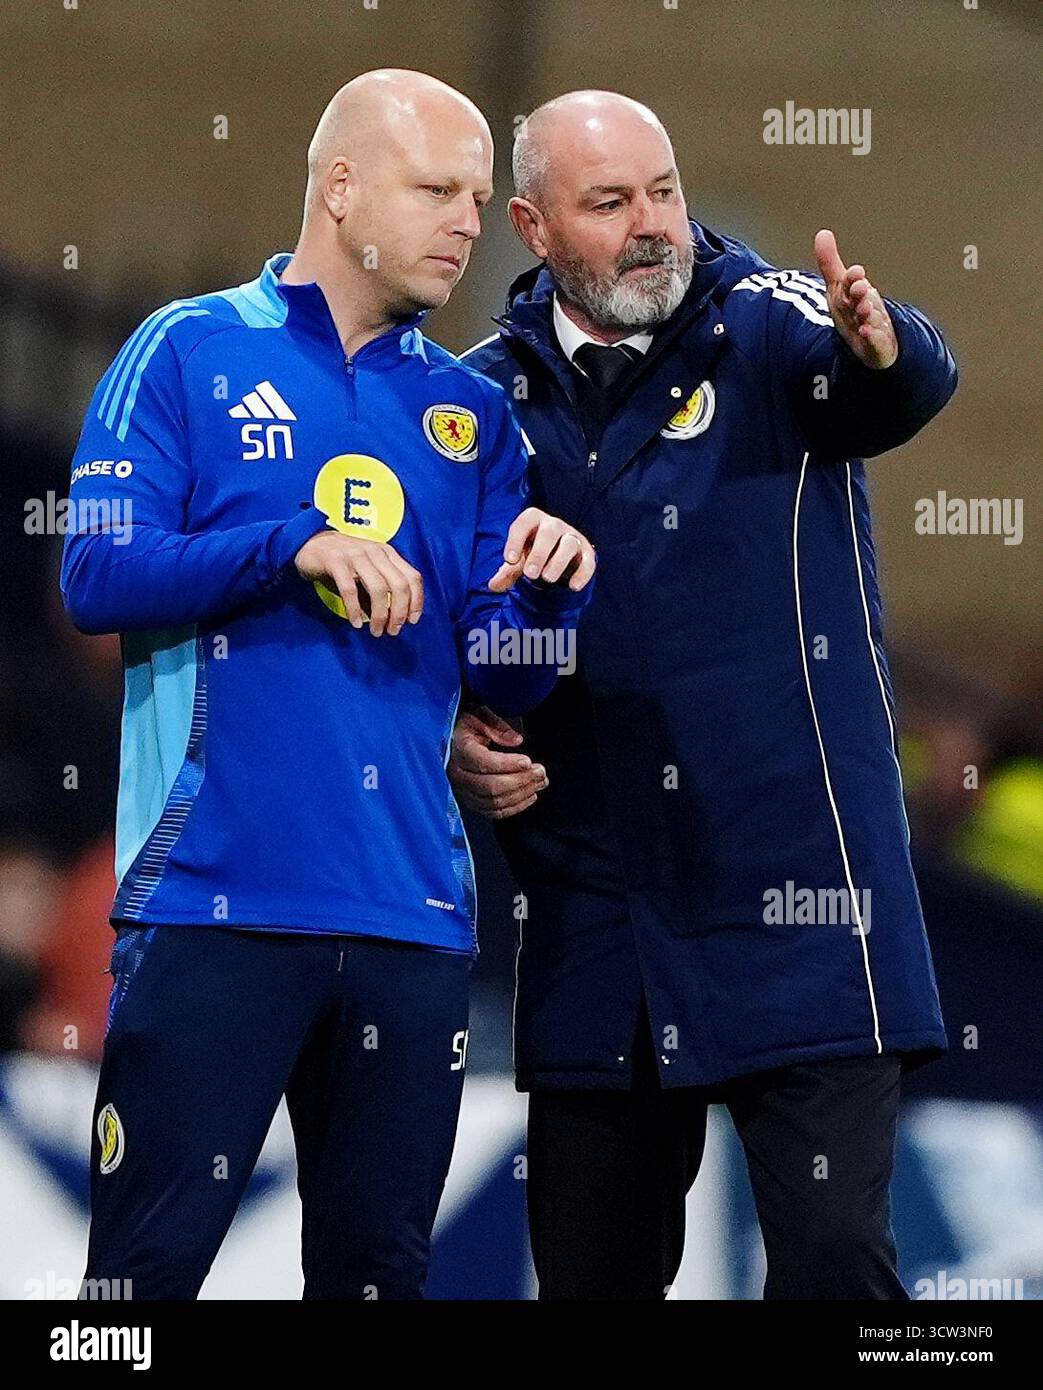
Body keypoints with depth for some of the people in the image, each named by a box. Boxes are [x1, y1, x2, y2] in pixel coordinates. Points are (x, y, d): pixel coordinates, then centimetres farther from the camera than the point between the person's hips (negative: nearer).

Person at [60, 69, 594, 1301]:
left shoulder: (470, 412, 15)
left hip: (412, 912, 4)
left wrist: (549, 588, -11)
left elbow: (508, 678, 10)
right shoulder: (190, 353, 4)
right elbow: (97, 577, -7)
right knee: (148, 1262, -8)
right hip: (212, 902, -4)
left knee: (378, 1267, 8)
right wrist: (298, 545, -18)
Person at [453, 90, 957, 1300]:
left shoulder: (764, 326, -4)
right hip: (591, 918, 4)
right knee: (591, 1264, 11)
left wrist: (878, 347, -49)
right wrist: (456, 737, -1)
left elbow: (909, 389, -26)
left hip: (792, 903, -4)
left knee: (834, 1249, -11)